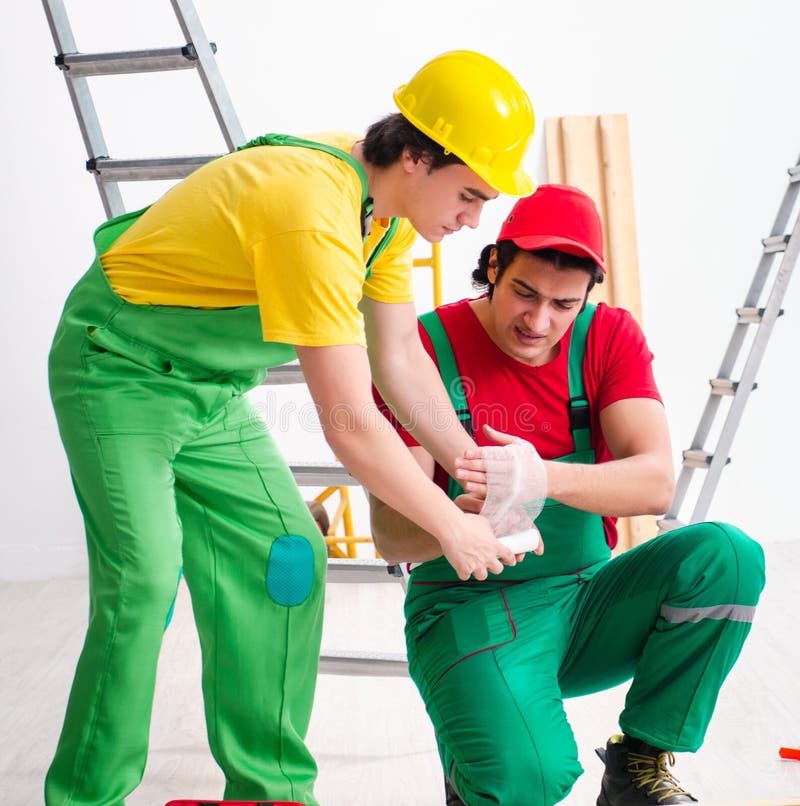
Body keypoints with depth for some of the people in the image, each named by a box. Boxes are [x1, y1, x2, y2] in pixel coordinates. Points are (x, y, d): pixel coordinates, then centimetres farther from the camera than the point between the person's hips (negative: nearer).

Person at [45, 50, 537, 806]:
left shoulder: (389, 200, -3)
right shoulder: (314, 210, -33)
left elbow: (399, 359, 3)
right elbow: (349, 424, -33)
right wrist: (452, 527, -20)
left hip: (211, 389, 8)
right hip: (119, 368, -8)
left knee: (286, 560, 0)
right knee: (144, 578, -18)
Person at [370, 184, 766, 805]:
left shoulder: (610, 336, -1)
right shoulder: (426, 347, -12)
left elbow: (655, 483, -16)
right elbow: (390, 537, -15)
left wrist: (547, 479, -36)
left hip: (584, 599, 4)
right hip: (469, 608, -3)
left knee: (727, 556, -22)